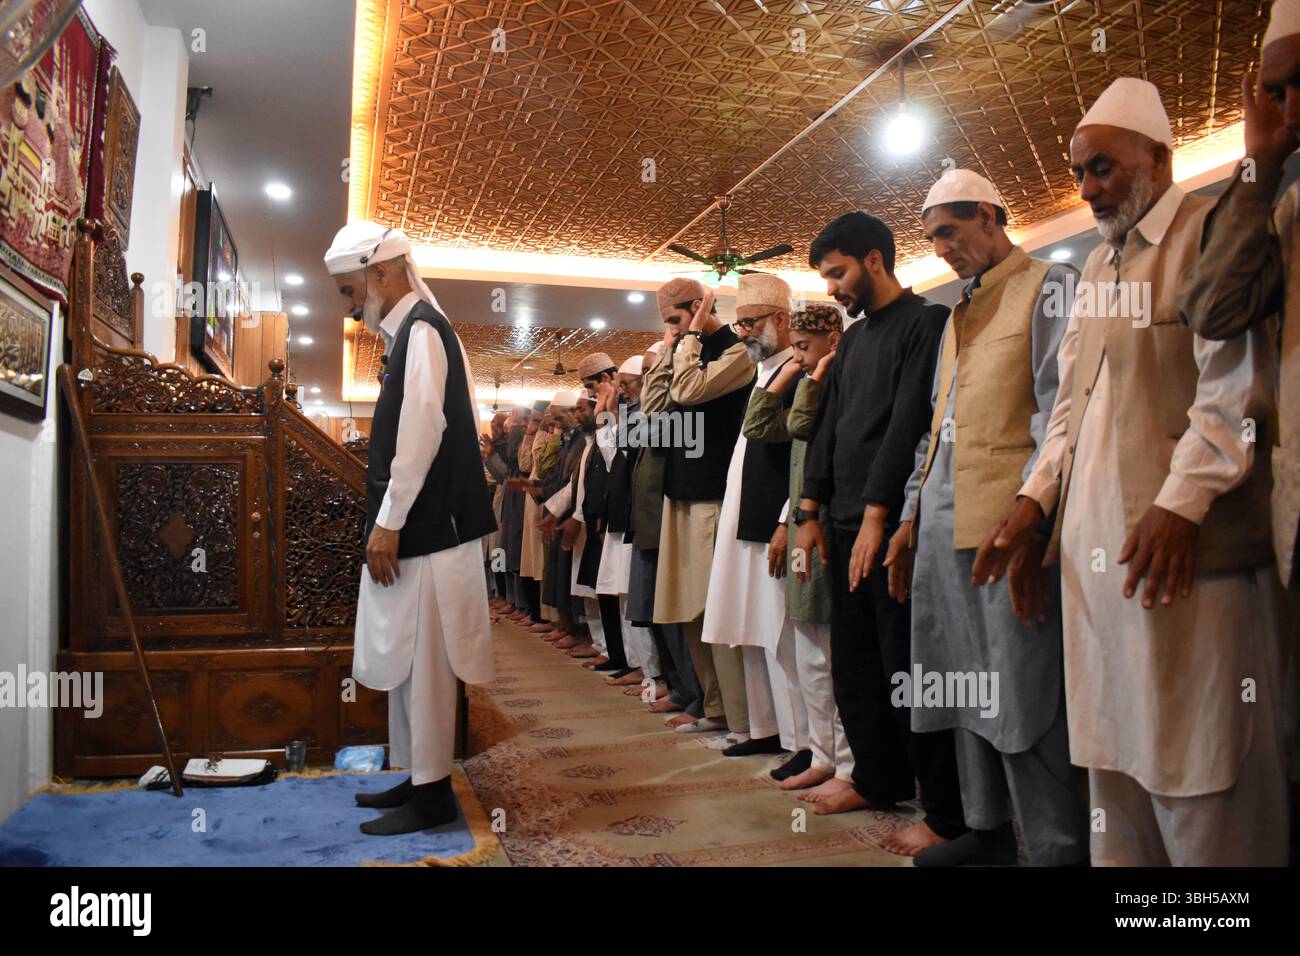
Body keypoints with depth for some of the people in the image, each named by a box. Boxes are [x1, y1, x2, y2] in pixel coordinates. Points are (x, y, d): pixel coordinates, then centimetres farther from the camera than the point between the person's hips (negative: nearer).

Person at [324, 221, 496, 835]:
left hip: (425, 530, -10)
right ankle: (419, 777, 28)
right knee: (407, 659, 16)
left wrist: (389, 523, -18)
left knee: (419, 661, -1)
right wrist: (388, 520, 16)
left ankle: (432, 794, 11)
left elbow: (421, 432, -20)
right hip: (417, 528, 10)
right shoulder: (411, 330, 18)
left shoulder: (421, 330, -11)